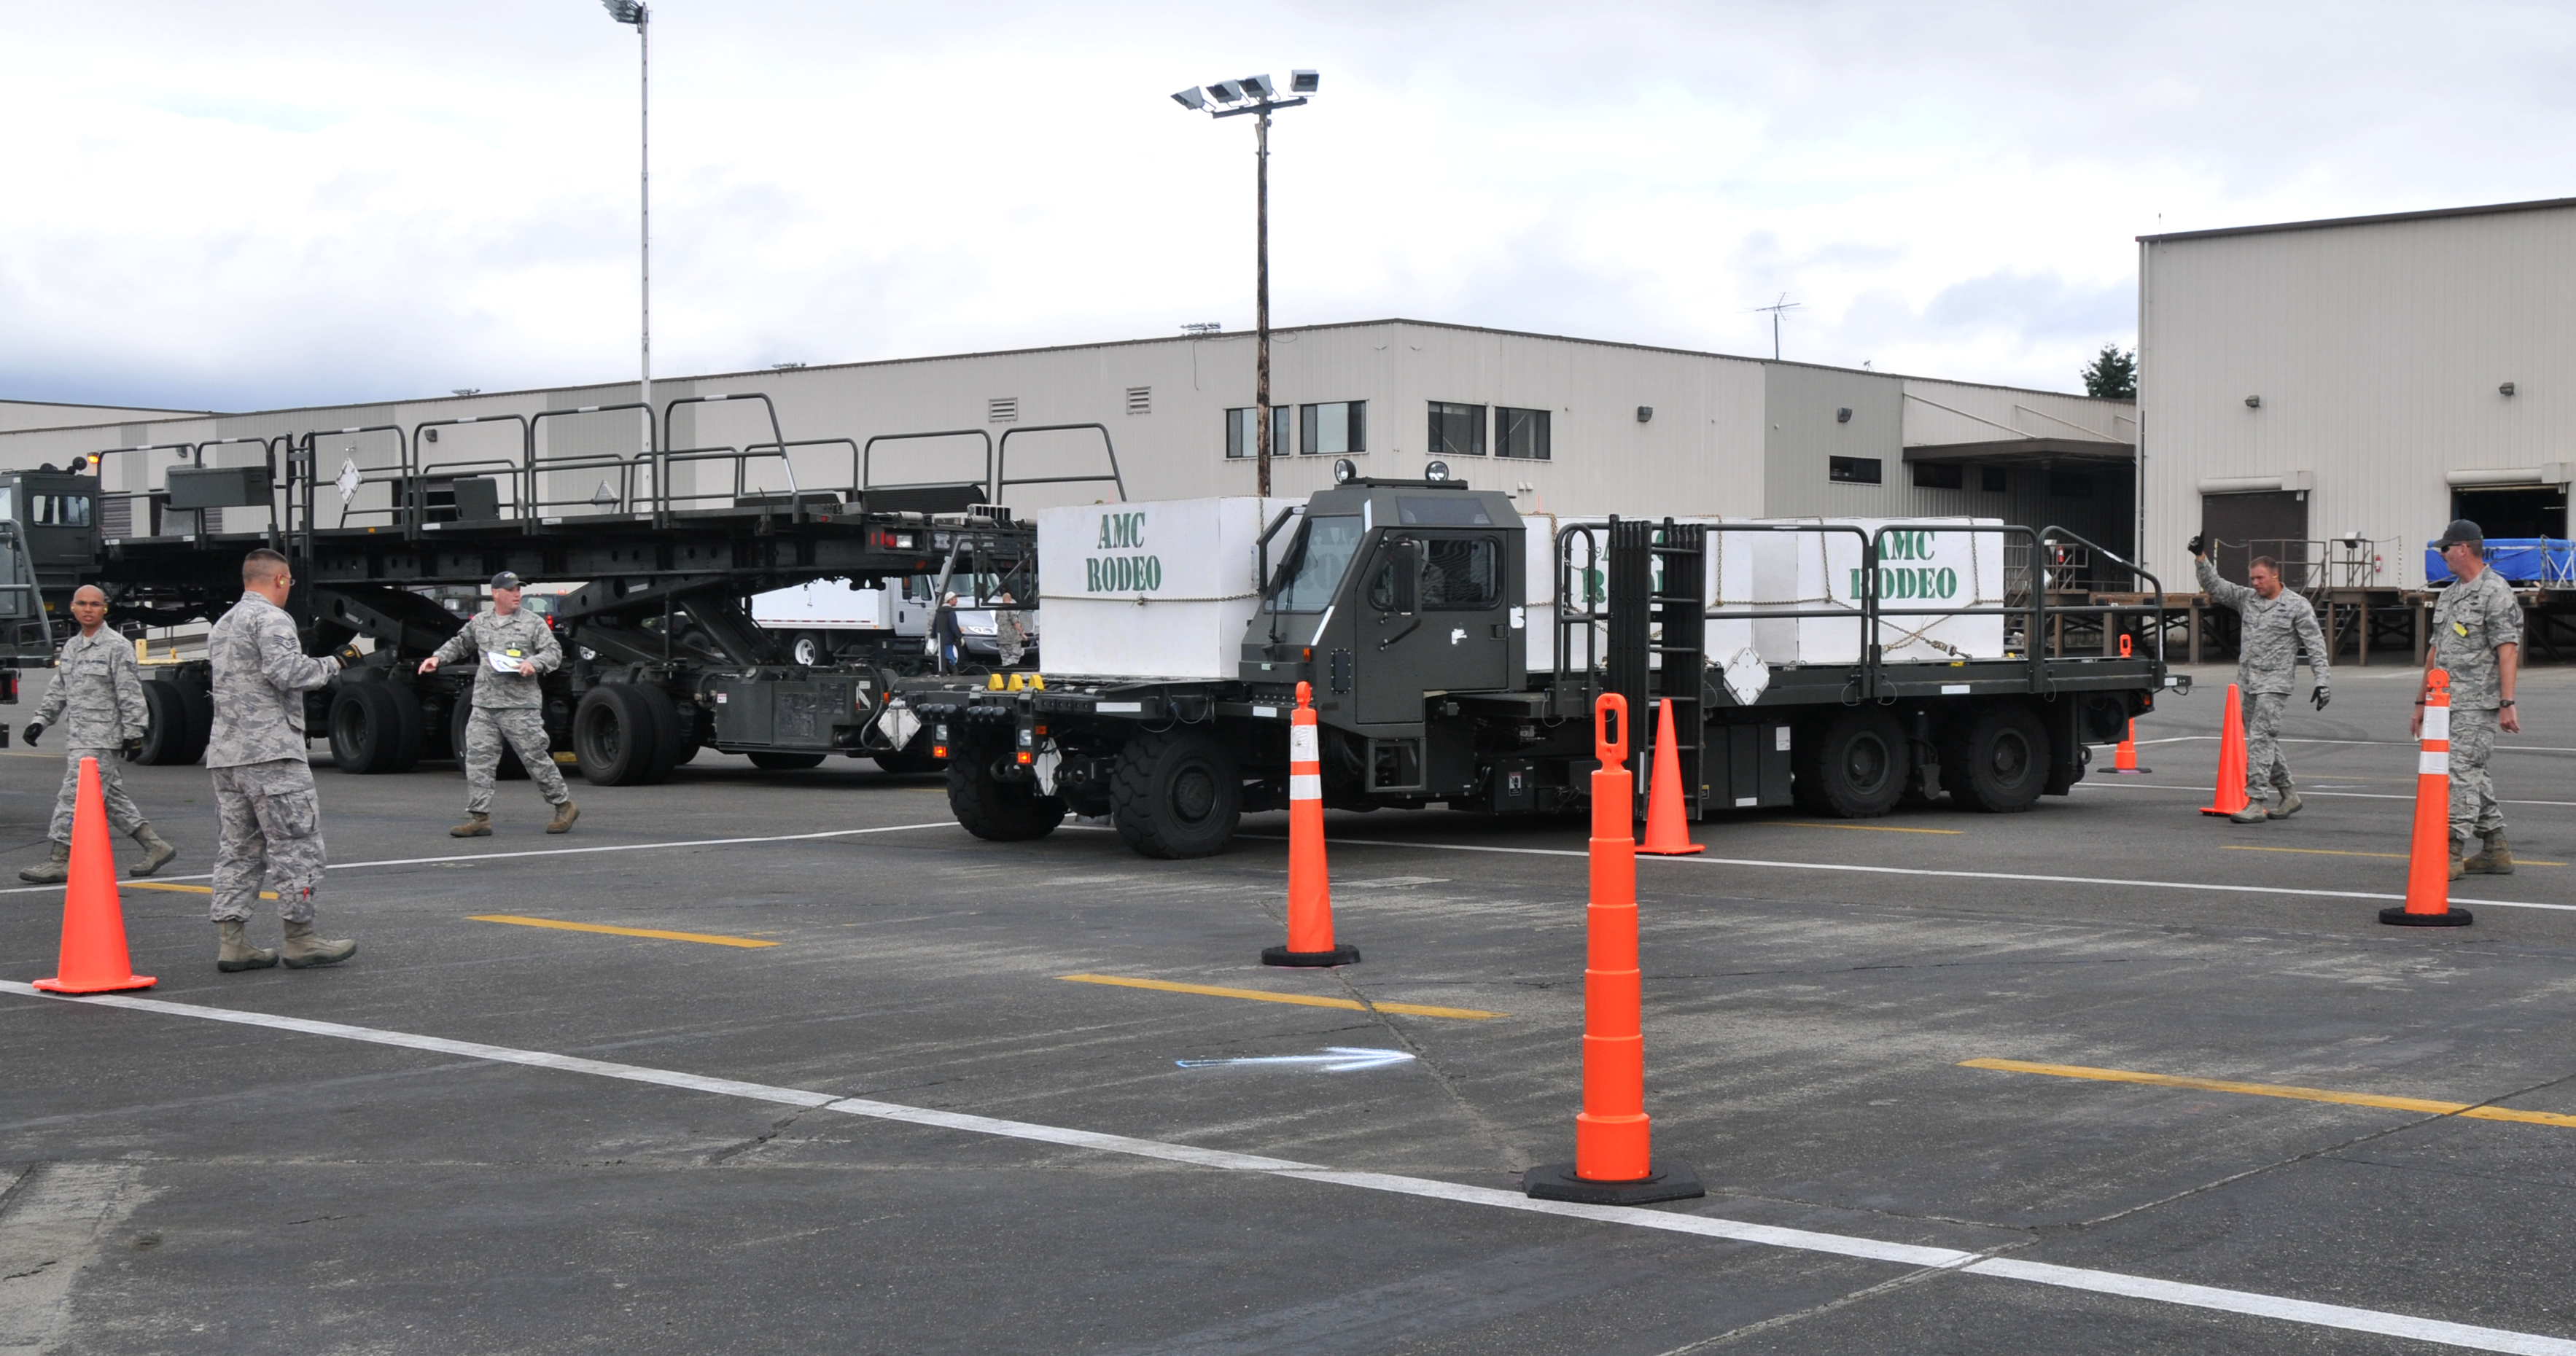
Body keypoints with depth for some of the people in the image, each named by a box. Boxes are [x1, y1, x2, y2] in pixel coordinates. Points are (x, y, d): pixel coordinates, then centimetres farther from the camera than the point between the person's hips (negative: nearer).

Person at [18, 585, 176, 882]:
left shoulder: (116, 647, -9)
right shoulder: (71, 647, 16)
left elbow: (130, 694, -11)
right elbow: (58, 691, 23)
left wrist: (133, 732, -13)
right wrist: (41, 721, 15)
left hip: (100, 737, -8)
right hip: (77, 736, 8)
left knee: (74, 795, -10)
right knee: (112, 796, 10)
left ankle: (61, 860, -7)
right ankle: (155, 846, 17)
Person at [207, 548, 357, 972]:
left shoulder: (221, 625, 20)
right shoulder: (271, 618, -9)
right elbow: (286, 672, -21)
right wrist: (333, 663, -9)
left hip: (225, 752, 9)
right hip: (271, 750, -9)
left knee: (240, 847, 10)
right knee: (295, 843, -3)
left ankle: (230, 940, 6)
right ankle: (300, 939, -1)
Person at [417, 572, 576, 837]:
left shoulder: (533, 622, 1)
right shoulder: (479, 622, 13)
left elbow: (555, 652, -1)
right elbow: (459, 644, 28)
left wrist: (534, 662, -18)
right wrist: (438, 658, 15)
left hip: (520, 705, -4)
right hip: (484, 706, 4)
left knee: (535, 758, -1)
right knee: (478, 758, -2)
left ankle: (565, 806, 15)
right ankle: (479, 818, 0)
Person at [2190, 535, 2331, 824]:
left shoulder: (2297, 606, -3)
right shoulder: (2247, 598, 12)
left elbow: (2315, 646, -5)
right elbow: (2215, 586, 13)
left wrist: (2323, 681, -11)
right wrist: (2201, 558, 0)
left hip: (2275, 683, -7)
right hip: (2250, 683, 7)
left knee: (2260, 739, -14)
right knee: (2265, 741, 13)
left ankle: (2254, 802, -17)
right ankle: (2289, 795, 27)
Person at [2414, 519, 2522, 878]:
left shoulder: (2496, 592, -9)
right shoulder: (2450, 595, 19)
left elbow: (2508, 650, -15)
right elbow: (2436, 650, 23)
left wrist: (2507, 703, -21)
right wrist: (2422, 702, 24)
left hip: (2477, 704, -9)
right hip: (2447, 702, 9)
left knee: (2461, 771, -13)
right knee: (2472, 775, 12)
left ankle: (2452, 851, -14)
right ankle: (2497, 851, 19)